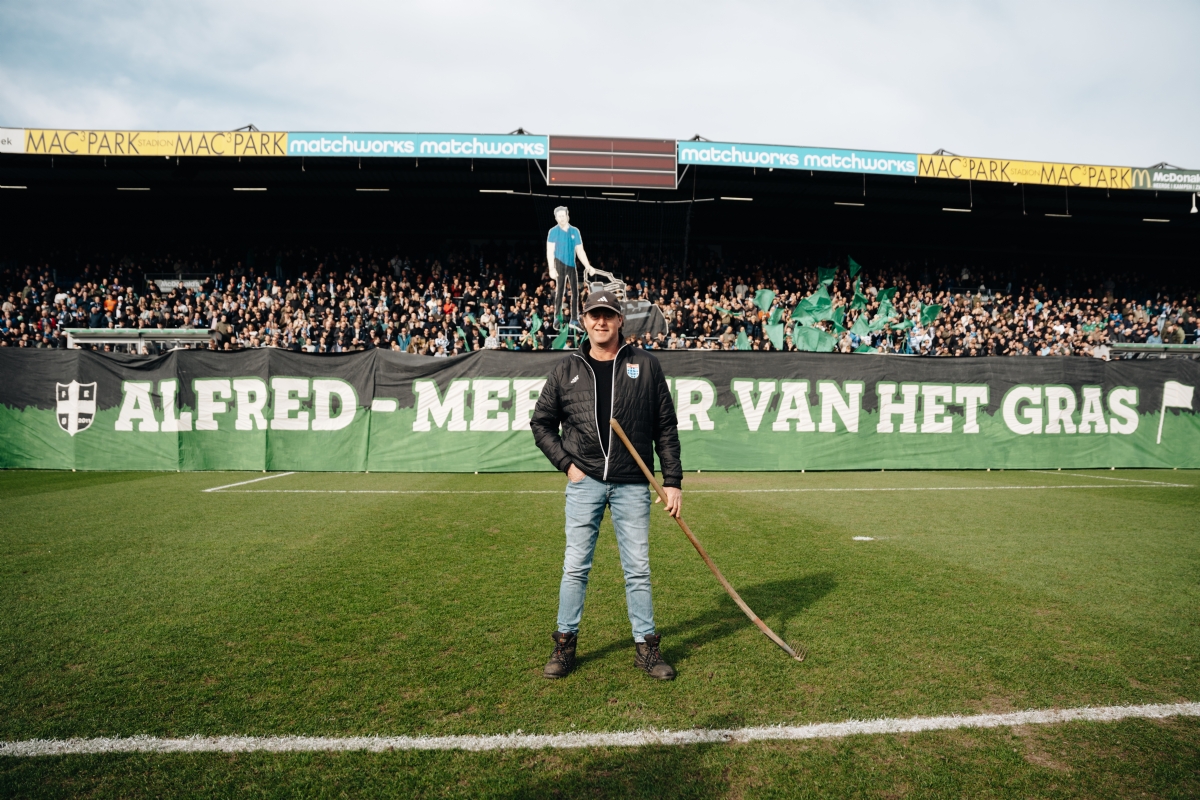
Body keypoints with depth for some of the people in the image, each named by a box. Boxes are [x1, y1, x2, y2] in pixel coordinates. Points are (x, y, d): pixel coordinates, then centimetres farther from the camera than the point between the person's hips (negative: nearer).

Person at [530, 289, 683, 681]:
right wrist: (565, 462, 1)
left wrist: (673, 480, 0)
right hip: (585, 482, 1)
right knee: (575, 566, 5)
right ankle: (565, 644, 20)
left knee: (638, 569, 6)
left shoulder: (645, 365, 3)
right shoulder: (567, 370, 6)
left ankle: (646, 647, 19)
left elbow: (666, 427, 4)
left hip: (632, 484, 0)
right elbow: (541, 422, 13)